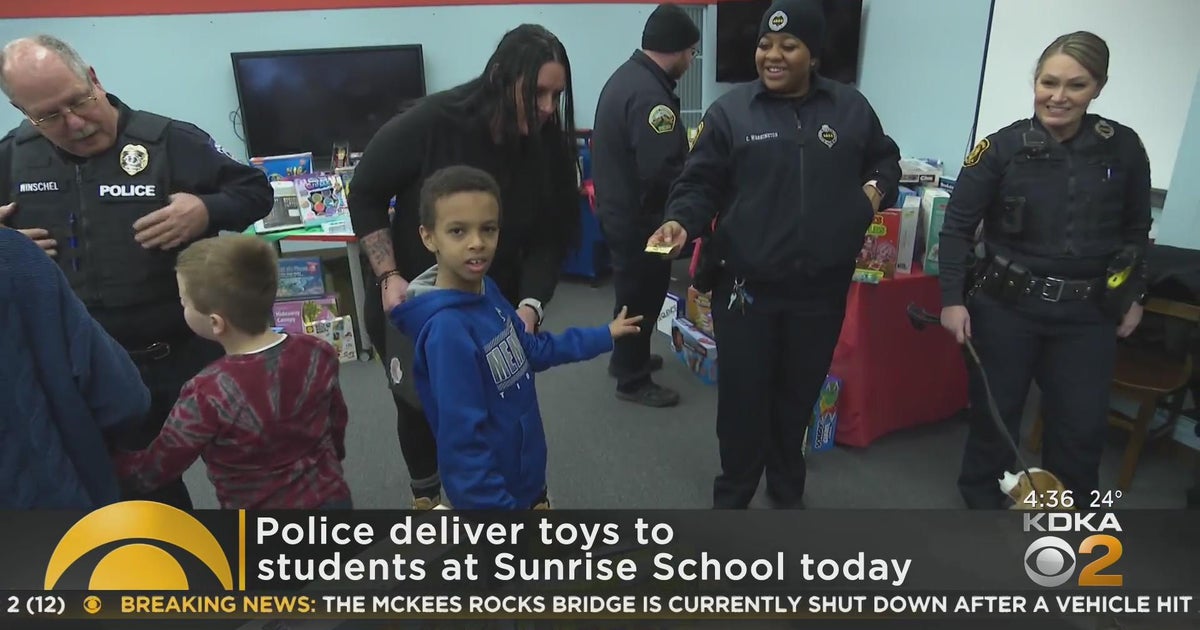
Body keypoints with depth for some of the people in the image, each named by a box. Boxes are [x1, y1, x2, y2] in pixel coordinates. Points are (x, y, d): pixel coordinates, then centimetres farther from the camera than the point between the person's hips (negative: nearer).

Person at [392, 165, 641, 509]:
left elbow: (530, 350, 10)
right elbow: (462, 442, -27)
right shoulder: (446, 328, -30)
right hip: (494, 493, -7)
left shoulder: (487, 290, -7)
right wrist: (500, 504, -21)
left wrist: (603, 336, 15)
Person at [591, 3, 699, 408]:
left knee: (634, 291, 24)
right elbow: (661, 173, -31)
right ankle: (633, 380, 21)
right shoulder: (650, 96, -26)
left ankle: (626, 359, 40)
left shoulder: (626, 75, 9)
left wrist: (684, 145, 11)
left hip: (618, 207, 10)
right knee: (642, 295, 5)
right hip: (638, 217, -10)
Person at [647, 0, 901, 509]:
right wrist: (681, 222, -23)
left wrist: (878, 188, 0)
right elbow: (700, 184, -4)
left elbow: (884, 158, 21)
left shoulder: (850, 108, 5)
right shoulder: (731, 111, -4)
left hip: (821, 289, 3)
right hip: (745, 287, -2)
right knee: (742, 397, 4)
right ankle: (733, 496, 28)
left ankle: (787, 491, 41)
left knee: (799, 396, 17)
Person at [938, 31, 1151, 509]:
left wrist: (1133, 294, 11)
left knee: (1082, 426, 8)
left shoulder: (1123, 148, 0)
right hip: (1006, 305, -2)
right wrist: (952, 298, -10)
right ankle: (981, 501, 32)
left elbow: (1136, 228, 13)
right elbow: (958, 225, -5)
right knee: (995, 412, 10)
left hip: (1086, 314, 2)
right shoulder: (1003, 147, -8)